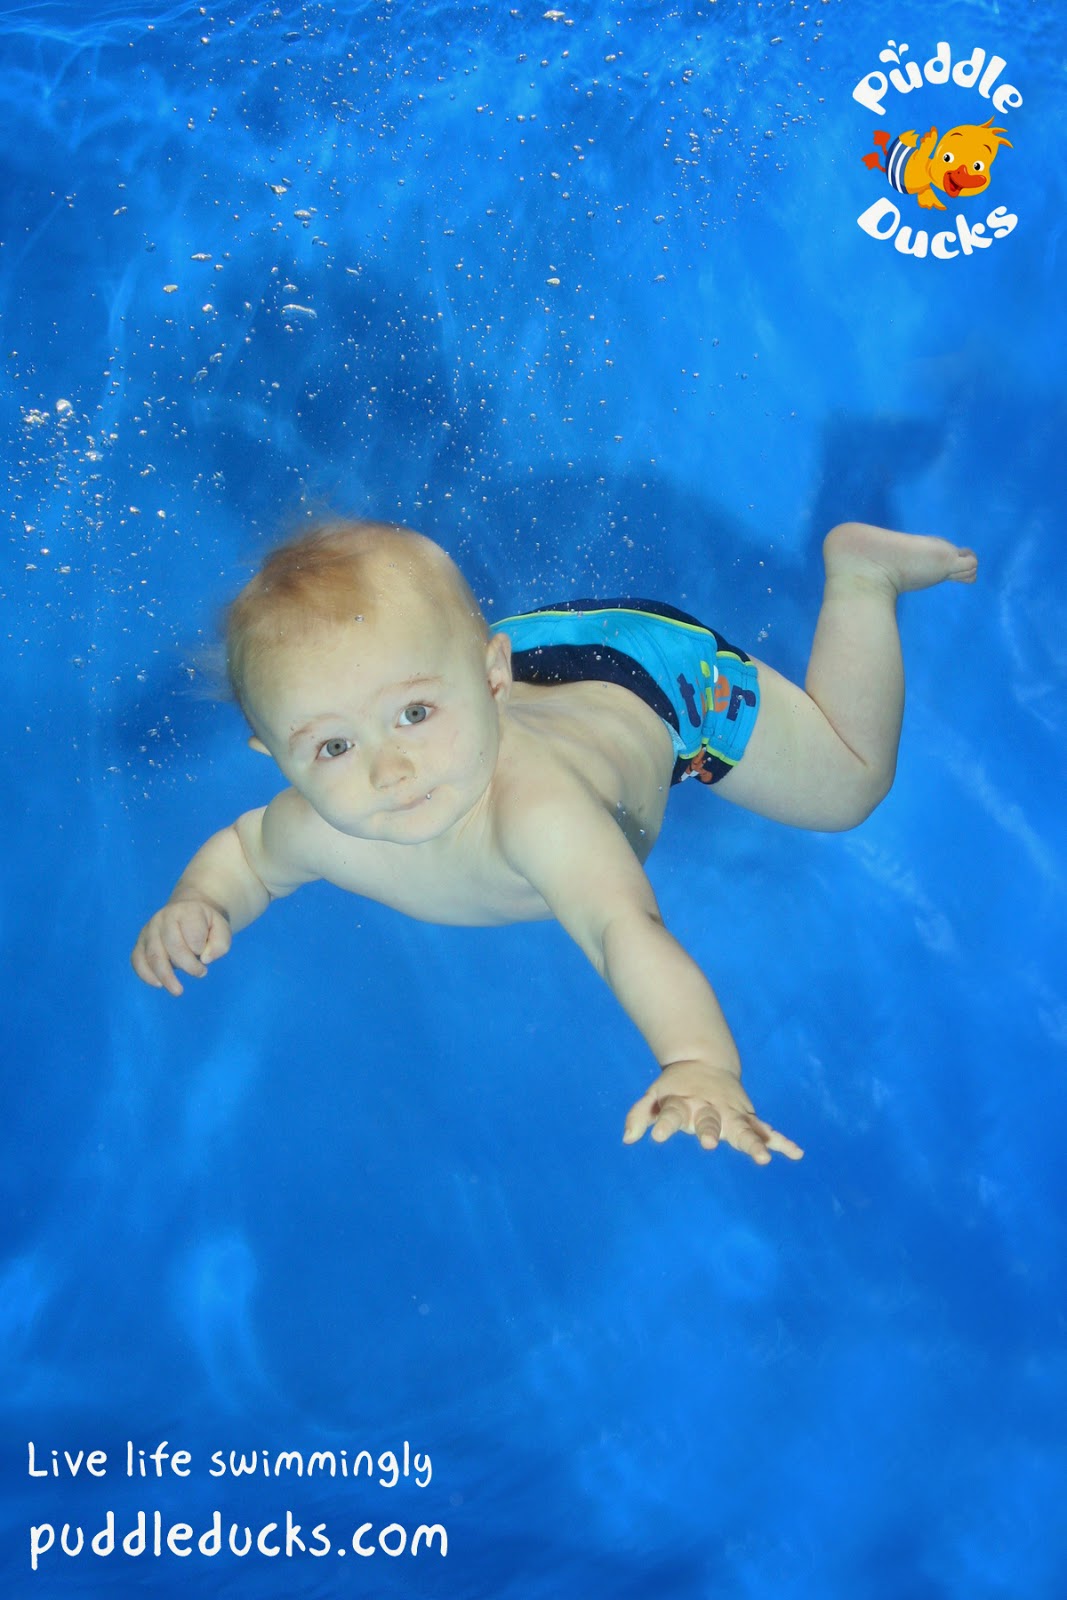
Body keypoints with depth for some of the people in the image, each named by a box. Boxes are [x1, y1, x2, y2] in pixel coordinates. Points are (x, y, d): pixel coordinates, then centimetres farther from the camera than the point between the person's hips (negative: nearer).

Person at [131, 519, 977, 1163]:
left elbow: (624, 927, -65)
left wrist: (701, 1064, -83)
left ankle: (860, 569, 31)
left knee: (851, 784, 17)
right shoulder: (316, 827, -33)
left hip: (649, 684, -4)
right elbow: (243, 852, -10)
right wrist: (200, 904, -32)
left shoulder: (535, 808, -51)